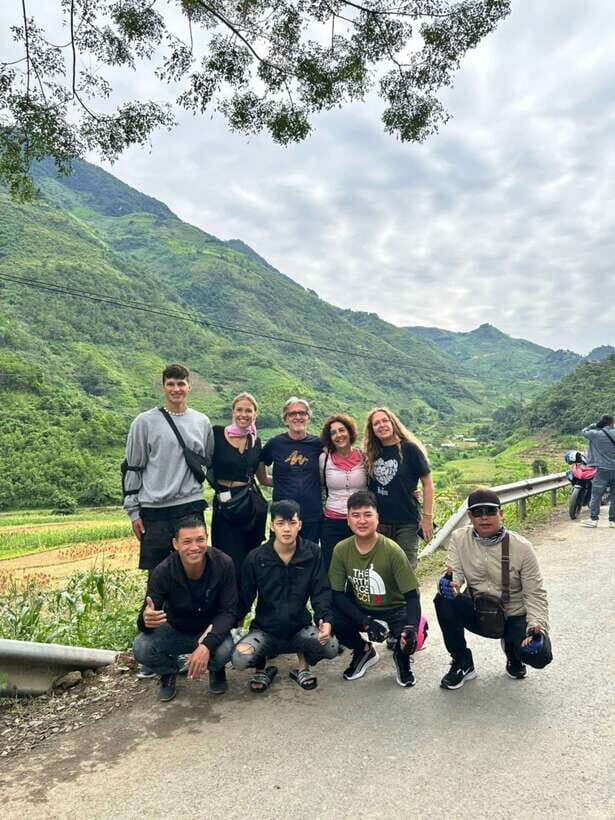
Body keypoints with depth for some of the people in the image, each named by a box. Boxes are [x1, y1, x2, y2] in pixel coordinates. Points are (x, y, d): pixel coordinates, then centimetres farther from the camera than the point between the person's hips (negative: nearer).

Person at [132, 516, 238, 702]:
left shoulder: (223, 564, -24)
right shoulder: (163, 572, -24)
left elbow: (229, 611, -21)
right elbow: (145, 618, -22)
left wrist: (207, 645, -38)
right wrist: (146, 620, -48)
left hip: (211, 630, -1)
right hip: (175, 630, 1)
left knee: (224, 651, -33)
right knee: (141, 648, -27)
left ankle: (216, 670, 7)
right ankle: (169, 671, 8)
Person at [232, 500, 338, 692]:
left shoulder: (313, 553, -5)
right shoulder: (256, 558, -7)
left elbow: (321, 592, -6)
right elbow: (244, 597, -1)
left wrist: (325, 620, -23)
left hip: (300, 627, 1)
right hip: (265, 629, 0)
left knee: (331, 647, -26)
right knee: (240, 659, -27)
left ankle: (303, 667, 9)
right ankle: (263, 668, 12)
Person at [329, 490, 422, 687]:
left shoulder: (392, 551, -21)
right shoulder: (341, 550, -14)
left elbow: (412, 596, -19)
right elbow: (338, 594, -9)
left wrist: (411, 627, -38)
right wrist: (365, 622, -23)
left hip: (393, 610, -2)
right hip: (360, 610, 3)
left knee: (409, 639, -33)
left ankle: (401, 657, 10)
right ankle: (364, 651, 8)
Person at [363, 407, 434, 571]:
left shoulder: (409, 448, -6)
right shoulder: (371, 453, 6)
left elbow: (427, 484, -4)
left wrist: (427, 517, -7)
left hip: (407, 523, -4)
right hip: (377, 523, 4)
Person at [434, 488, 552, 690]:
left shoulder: (521, 547, -14)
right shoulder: (459, 539, -9)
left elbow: (535, 594, -10)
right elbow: (455, 573, -15)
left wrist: (537, 626, -27)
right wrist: (449, 582, -40)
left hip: (514, 617, -1)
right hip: (477, 613, 2)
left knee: (539, 655, -28)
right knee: (444, 600, -27)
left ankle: (512, 650, 13)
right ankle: (462, 664, -4)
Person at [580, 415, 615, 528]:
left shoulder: (596, 434, -7)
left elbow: (583, 432, 8)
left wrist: (594, 425, 14)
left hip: (602, 469, -3)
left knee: (596, 495, 2)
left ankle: (593, 519, 2)